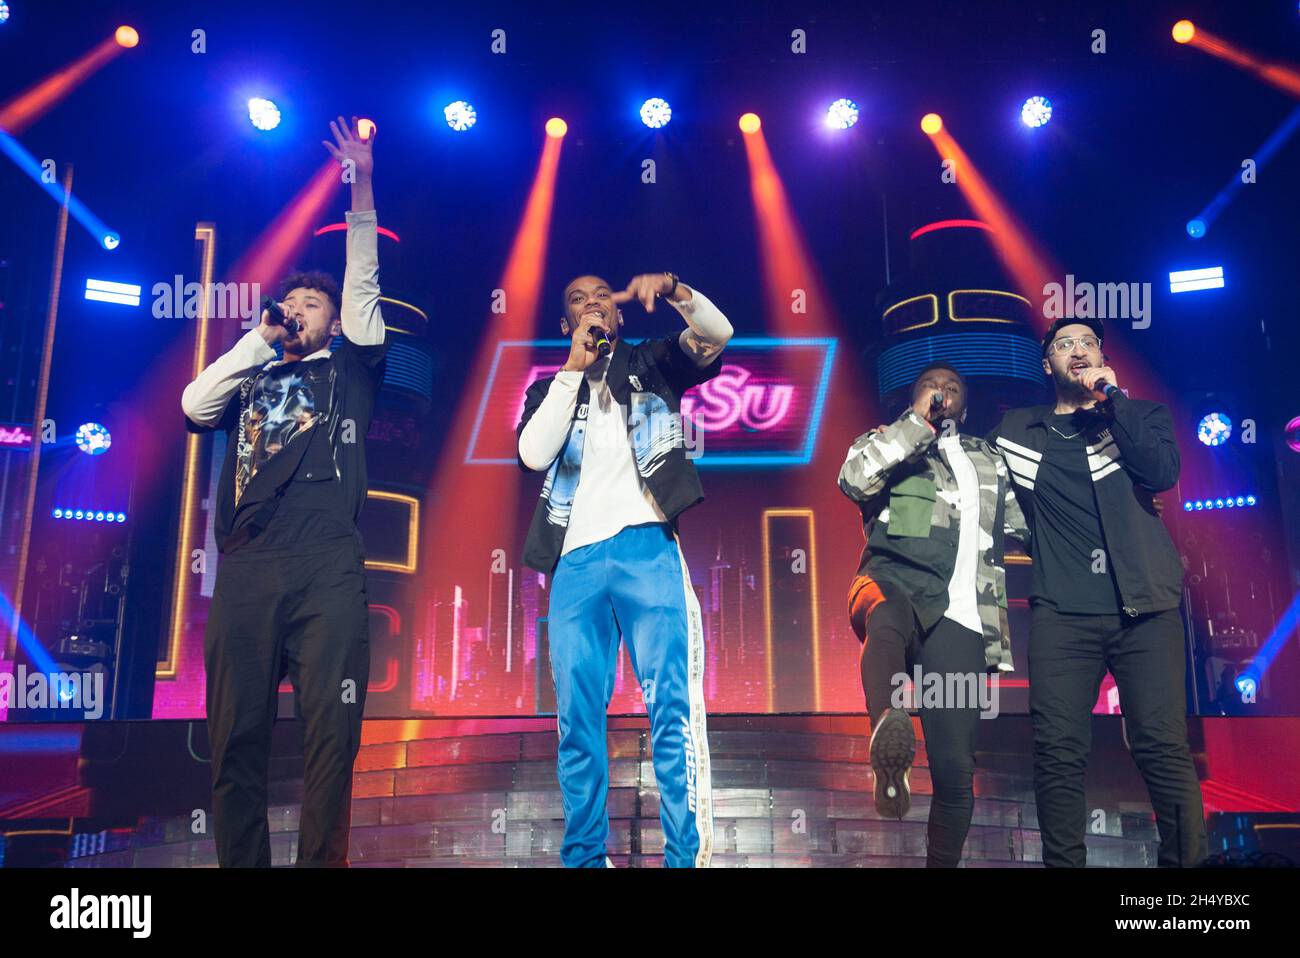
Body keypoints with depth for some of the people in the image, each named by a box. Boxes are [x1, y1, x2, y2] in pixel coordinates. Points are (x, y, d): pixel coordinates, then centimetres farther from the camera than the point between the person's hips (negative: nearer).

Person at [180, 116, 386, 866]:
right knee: (237, 735, 0)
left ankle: (322, 862, -1)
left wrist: (362, 186, 11)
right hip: (248, 569, 3)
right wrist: (259, 339, 11)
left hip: (328, 567, -2)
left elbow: (363, 285, 13)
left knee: (333, 729, -7)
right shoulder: (250, 380, 26)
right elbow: (193, 405, 8)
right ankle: (240, 864, 7)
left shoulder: (348, 370, 19)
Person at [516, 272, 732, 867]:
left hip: (647, 549, -2)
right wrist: (574, 368, 2)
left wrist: (673, 291, -18)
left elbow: (716, 334, 0)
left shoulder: (650, 365, 18)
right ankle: (583, 858, 11)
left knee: (672, 707, -10)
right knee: (577, 721, 2)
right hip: (576, 561, 2)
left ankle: (688, 855, -7)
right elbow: (532, 454, 2)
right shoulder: (551, 388, 22)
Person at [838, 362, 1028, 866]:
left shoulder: (990, 461, 30)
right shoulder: (887, 441, 19)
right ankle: (889, 732, -63)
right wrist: (919, 420, 1)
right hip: (893, 583, -3)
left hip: (959, 617, 3)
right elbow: (855, 479, -3)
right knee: (886, 615, -43)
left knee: (955, 768, -5)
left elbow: (1021, 529, 35)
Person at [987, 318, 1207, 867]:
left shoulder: (1141, 416, 14)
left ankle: (1187, 859, 8)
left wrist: (1113, 400, -6)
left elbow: (1164, 473, -5)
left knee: (1163, 747, -5)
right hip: (1061, 613, 1)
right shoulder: (1017, 429, 17)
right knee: (1057, 752, -4)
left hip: (1143, 607, 0)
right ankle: (1063, 863, 5)